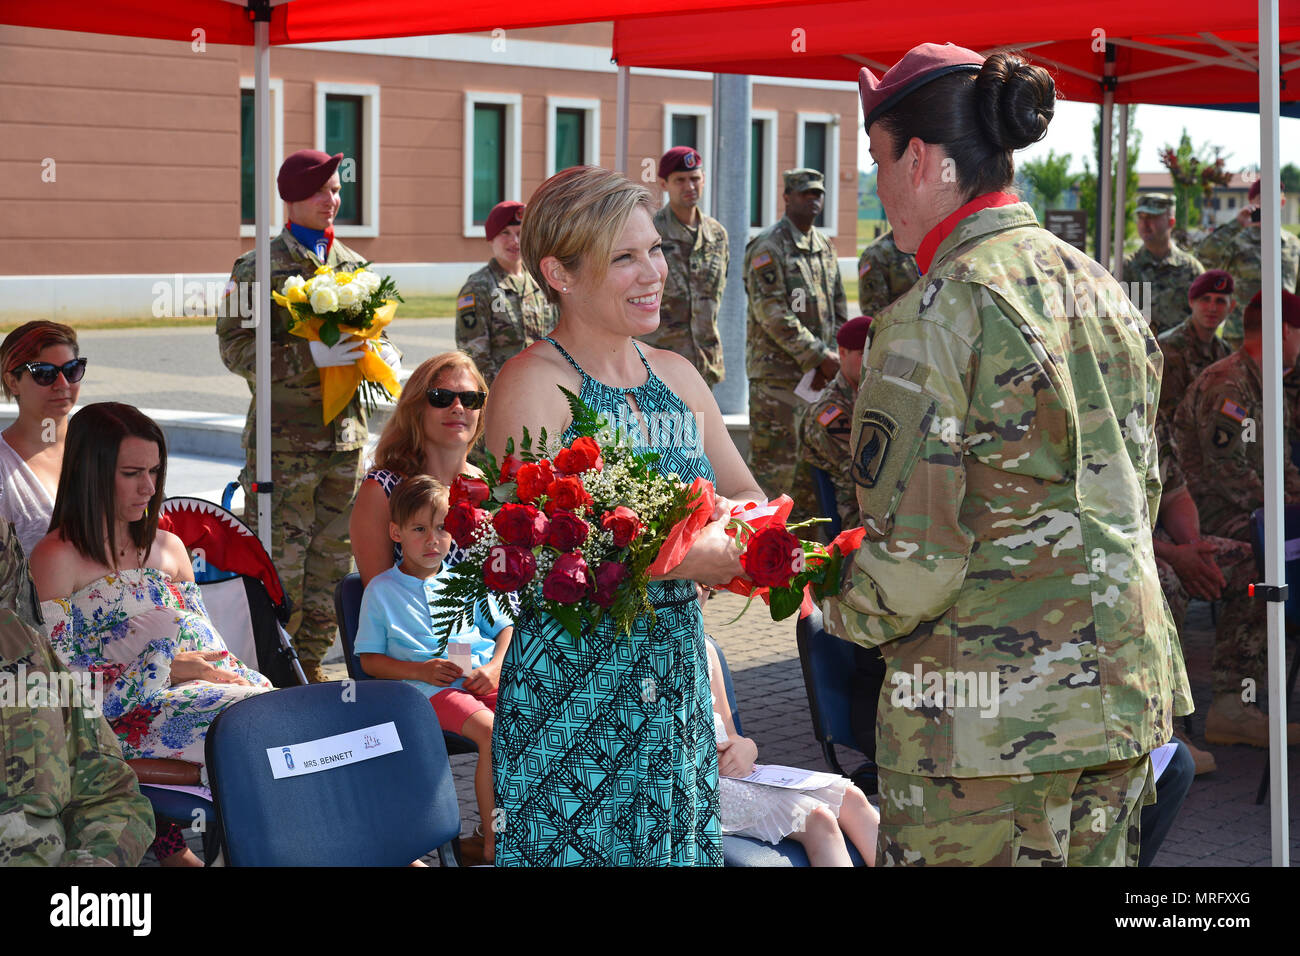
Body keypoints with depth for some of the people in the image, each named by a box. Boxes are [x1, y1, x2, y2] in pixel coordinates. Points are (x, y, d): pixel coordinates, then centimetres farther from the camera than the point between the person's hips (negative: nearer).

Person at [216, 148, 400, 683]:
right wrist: (311, 356, -23)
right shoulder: (260, 267, -4)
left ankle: (309, 664, 20)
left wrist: (385, 355, -1)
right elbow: (236, 347, -11)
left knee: (333, 557, 10)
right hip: (284, 435, -6)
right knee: (280, 559, -7)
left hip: (345, 432, 6)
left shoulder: (352, 265, 14)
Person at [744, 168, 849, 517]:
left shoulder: (825, 247, 15)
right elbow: (772, 313, -17)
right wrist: (820, 355, -18)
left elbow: (839, 311, 16)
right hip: (777, 374, -7)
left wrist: (828, 361, 1)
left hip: (817, 375, 7)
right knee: (774, 462, -6)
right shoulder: (768, 247, -9)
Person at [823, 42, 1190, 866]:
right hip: (1121, 682, 8)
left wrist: (842, 614, 2)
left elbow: (914, 552, -17)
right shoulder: (1102, 289, 9)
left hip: (988, 709, -8)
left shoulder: (937, 313, -15)